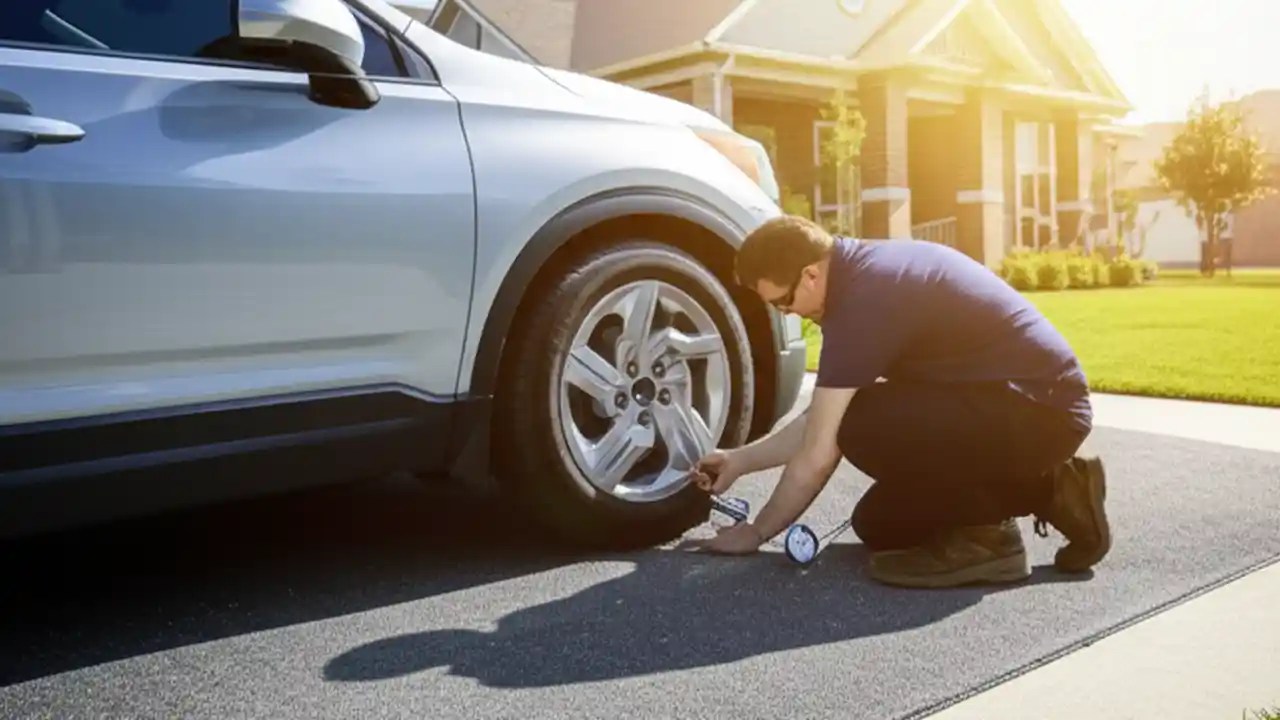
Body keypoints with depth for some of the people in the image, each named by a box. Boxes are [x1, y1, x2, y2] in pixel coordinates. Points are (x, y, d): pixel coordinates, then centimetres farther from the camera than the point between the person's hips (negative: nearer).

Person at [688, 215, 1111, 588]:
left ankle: (981, 535, -7)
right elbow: (824, 419, 17)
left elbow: (819, 451, -16)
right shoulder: (866, 272, 8)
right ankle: (1045, 491, 12)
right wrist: (742, 460, 19)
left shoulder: (865, 298, -22)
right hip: (1033, 403, 10)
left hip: (1041, 411, -10)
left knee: (863, 428, -25)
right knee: (879, 524, 10)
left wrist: (758, 532, -2)